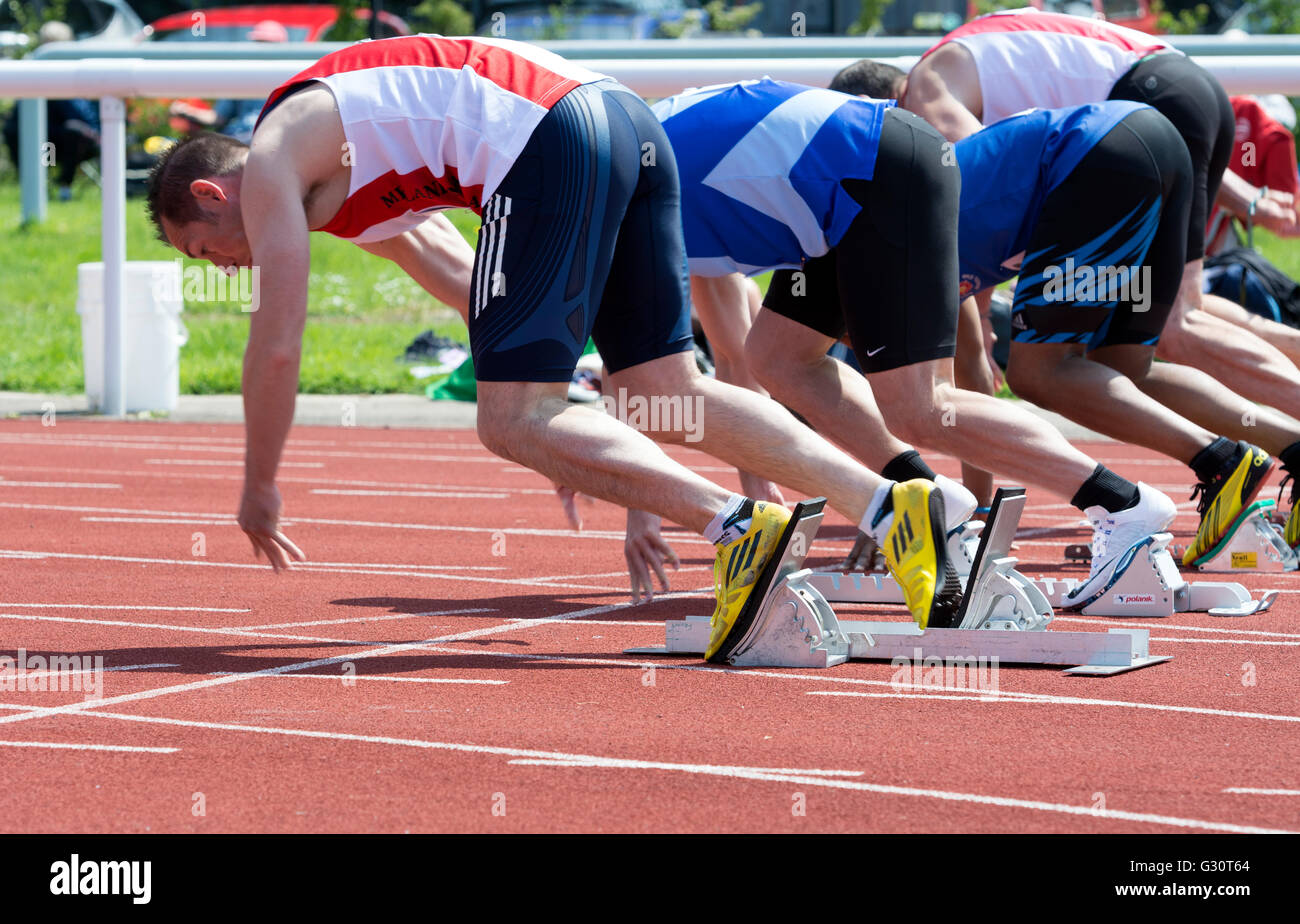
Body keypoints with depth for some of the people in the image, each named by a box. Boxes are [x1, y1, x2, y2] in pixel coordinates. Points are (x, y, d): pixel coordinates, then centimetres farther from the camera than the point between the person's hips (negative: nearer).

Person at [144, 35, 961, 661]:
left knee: (515, 422, -7)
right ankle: (890, 506, -3)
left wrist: (259, 489, 16)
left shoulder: (270, 166, 8)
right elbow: (456, 277, 43)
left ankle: (738, 526, -22)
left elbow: (277, 348, 6)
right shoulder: (351, 199, 33)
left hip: (551, 142, -9)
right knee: (669, 395, 10)